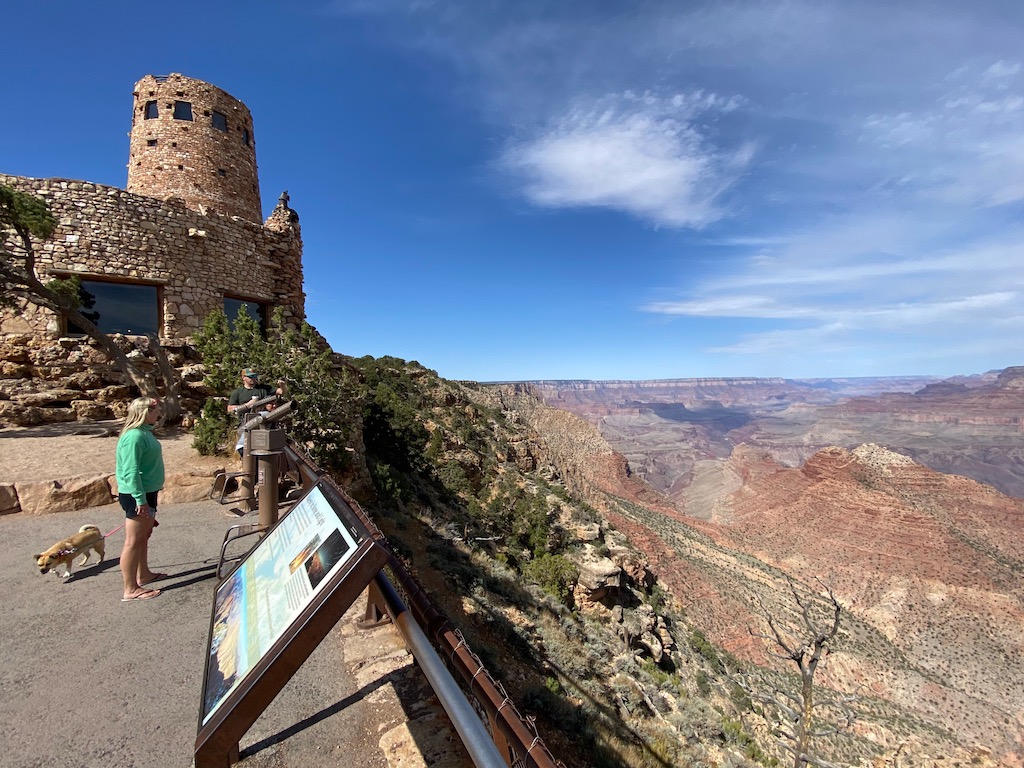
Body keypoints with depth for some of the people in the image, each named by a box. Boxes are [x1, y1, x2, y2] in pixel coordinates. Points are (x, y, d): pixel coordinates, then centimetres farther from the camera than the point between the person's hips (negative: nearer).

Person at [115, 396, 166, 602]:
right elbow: (131, 472, -24)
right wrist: (140, 500, -23)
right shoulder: (134, 436, -22)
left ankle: (143, 575, 36)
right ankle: (130, 589, 9)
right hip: (137, 496, -10)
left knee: (144, 536, 21)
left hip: (148, 492, 10)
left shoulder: (145, 432, 8)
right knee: (133, 542, 0)